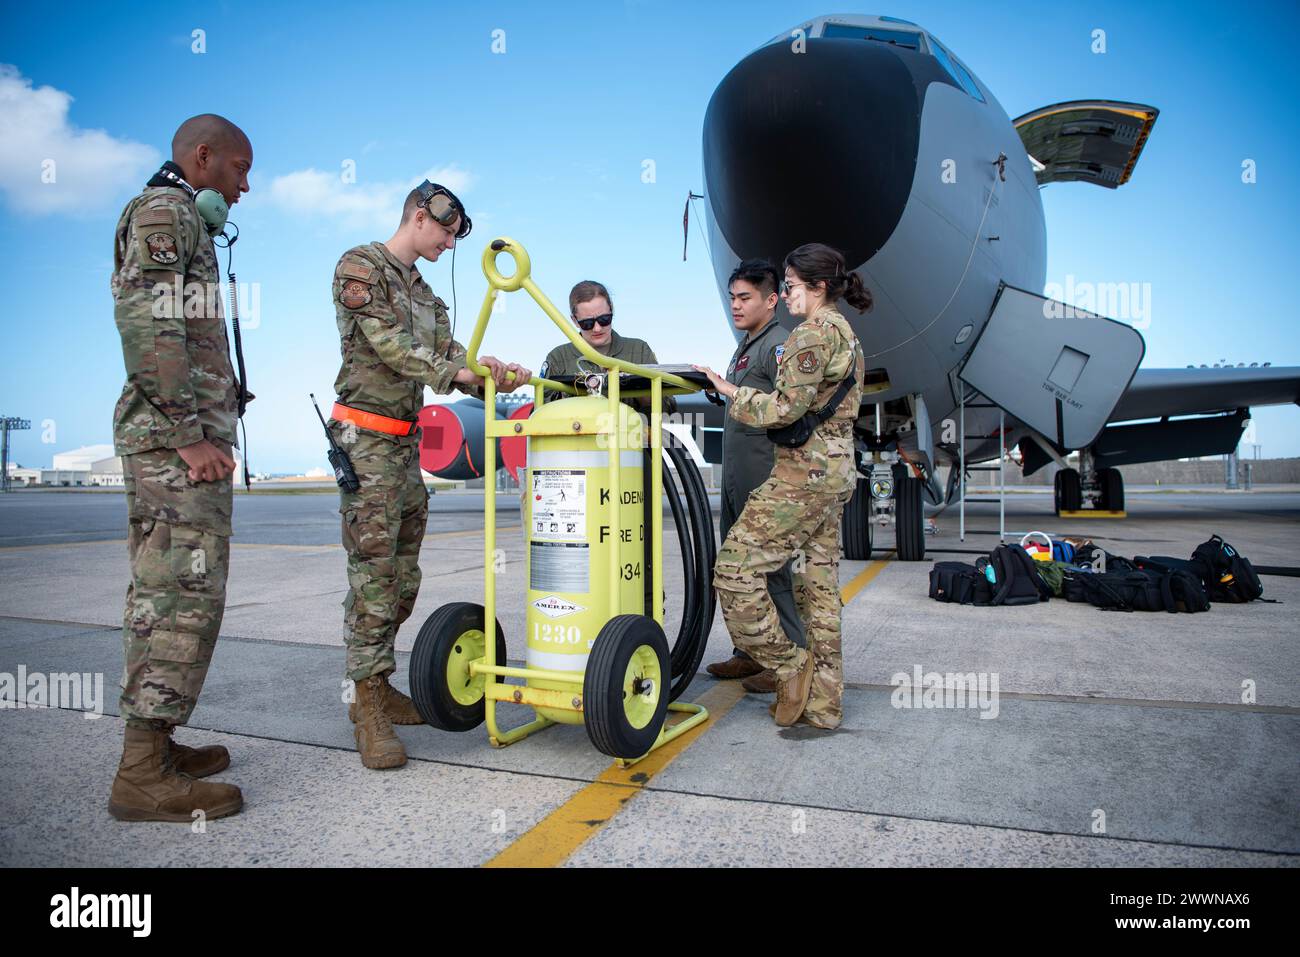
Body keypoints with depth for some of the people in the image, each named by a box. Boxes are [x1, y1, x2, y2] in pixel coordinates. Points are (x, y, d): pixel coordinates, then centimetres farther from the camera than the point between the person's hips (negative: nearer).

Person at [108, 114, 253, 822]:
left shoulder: (182, 221, 28)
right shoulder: (163, 208, -3)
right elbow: (146, 324, -17)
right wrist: (189, 436, -20)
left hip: (176, 439, 11)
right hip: (178, 438, -11)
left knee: (160, 595, 11)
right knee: (185, 594, -11)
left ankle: (153, 744, 19)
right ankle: (143, 775, -7)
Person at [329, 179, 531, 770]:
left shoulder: (422, 291, 22)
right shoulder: (360, 266, -3)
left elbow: (445, 354, 11)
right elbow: (388, 344, -15)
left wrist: (492, 378, -8)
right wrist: (459, 370, -19)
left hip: (407, 443, 9)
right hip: (366, 441, -9)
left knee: (402, 578, 9)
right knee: (373, 573, -11)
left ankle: (377, 686, 20)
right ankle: (368, 710, -5)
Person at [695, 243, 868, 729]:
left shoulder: (813, 333, -10)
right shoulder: (845, 333, 21)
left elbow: (788, 407, -18)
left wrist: (731, 392, -8)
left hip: (805, 471, -11)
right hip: (836, 469, 11)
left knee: (735, 568, -8)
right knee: (819, 584, 11)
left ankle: (791, 667, 2)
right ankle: (823, 702, 18)